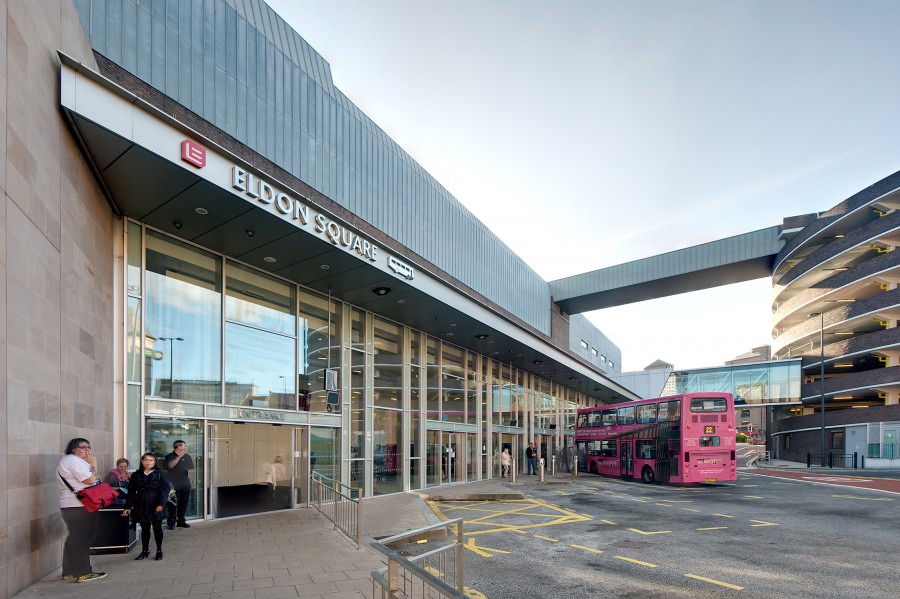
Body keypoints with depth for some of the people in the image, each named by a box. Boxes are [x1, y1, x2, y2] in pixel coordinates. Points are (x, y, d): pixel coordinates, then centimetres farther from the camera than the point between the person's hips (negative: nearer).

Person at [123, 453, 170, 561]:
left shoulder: (159, 475, -1)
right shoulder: (136, 475, 8)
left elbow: (164, 490, -6)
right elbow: (131, 492, 8)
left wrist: (161, 504, -17)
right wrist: (128, 507, 3)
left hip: (155, 507, -2)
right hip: (141, 506, 2)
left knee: (157, 528, 4)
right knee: (144, 528, 9)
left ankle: (159, 550, 15)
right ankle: (145, 550, 24)